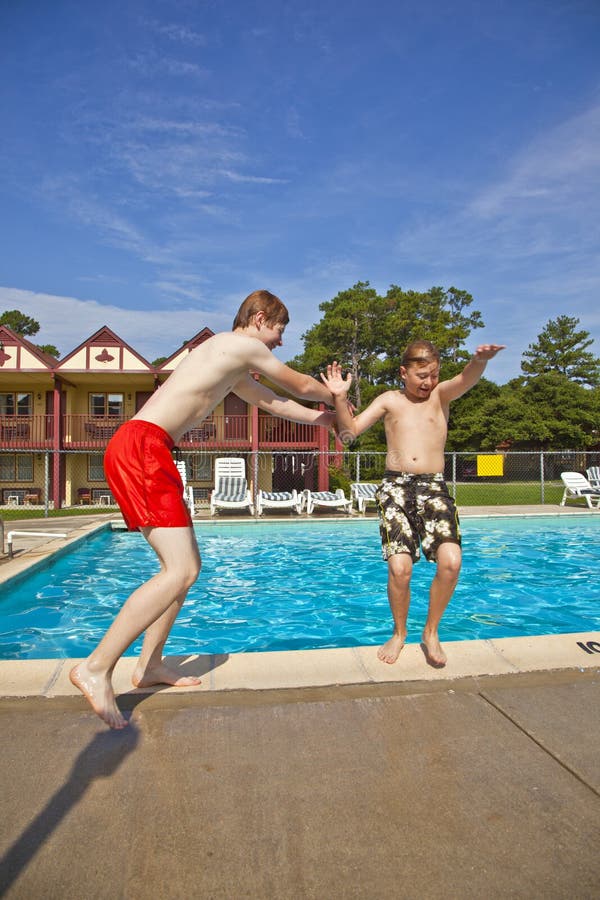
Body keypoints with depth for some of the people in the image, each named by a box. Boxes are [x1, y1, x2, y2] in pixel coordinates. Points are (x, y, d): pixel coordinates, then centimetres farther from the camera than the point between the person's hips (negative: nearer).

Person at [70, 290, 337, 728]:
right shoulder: (244, 345, -1)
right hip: (143, 446, -10)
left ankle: (150, 663, 20)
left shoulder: (231, 365, 27)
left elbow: (271, 401, 39)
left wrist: (317, 417, 45)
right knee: (180, 571, -15)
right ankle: (97, 667, -10)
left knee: (187, 563, 12)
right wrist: (337, 400, 29)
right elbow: (301, 386, 9)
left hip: (136, 449, 10)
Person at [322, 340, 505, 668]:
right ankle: (399, 633, 16)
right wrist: (340, 397, -12)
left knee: (451, 560, -17)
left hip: (434, 487, 1)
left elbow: (465, 380, -14)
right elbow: (349, 431, 4)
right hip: (396, 486, 0)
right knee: (399, 566, -14)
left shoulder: (440, 394, 9)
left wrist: (480, 360, -37)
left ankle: (431, 632, 9)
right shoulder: (389, 401, 10)